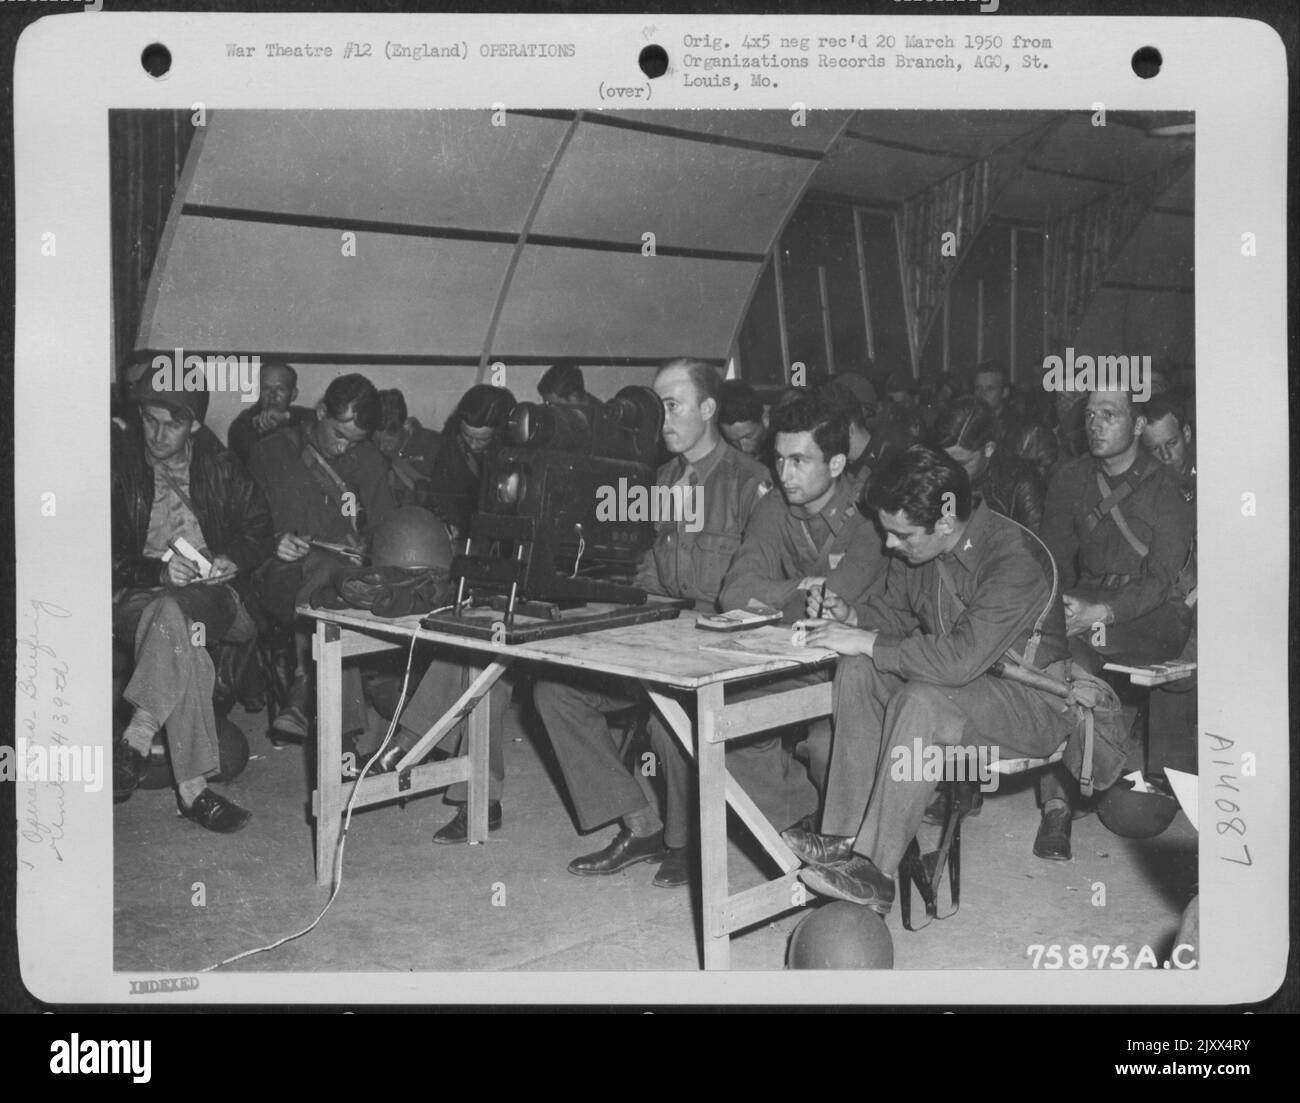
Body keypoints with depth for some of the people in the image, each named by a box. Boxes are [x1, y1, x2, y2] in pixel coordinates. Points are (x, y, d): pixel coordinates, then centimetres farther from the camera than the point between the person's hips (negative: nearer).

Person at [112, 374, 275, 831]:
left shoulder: (218, 465, 12)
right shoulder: (118, 464, 3)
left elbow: (259, 527, 14)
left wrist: (231, 560, -8)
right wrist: (158, 571, -18)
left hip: (212, 594, 2)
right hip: (135, 595, -1)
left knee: (175, 612, -37)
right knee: (183, 637, -37)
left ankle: (135, 740, -37)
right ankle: (192, 787, -40)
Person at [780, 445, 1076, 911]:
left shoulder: (1014, 559, -28)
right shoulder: (917, 545, -3)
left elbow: (961, 658, -37)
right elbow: (897, 610, 15)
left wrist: (866, 641, -30)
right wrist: (852, 615, -8)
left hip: (1035, 702, -8)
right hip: (963, 680, 8)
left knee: (923, 701, -34)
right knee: (856, 671, -13)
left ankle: (873, 870, -28)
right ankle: (844, 838, -15)